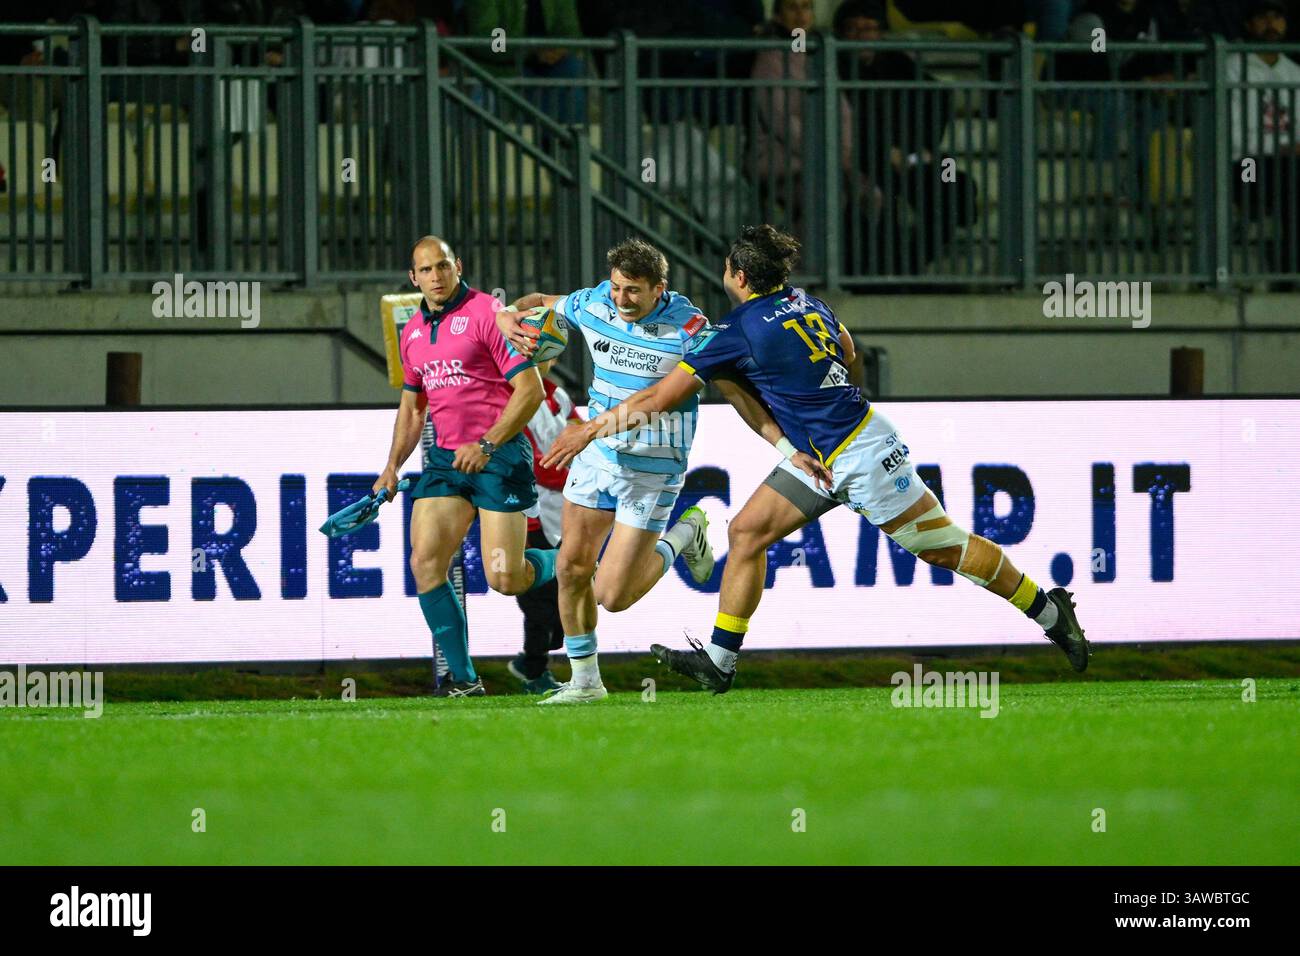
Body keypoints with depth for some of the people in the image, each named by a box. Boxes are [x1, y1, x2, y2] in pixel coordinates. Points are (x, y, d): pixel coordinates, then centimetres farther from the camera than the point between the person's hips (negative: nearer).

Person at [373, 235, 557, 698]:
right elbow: (411, 405, 26)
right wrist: (393, 465, 14)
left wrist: (487, 444, -18)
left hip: (498, 454, -6)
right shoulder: (412, 333, 13)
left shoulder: (487, 313, -9)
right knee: (425, 562, -11)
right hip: (445, 458, 6)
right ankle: (462, 677, -5)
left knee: (504, 579, -11)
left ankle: (562, 564, 23)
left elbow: (530, 389, -11)